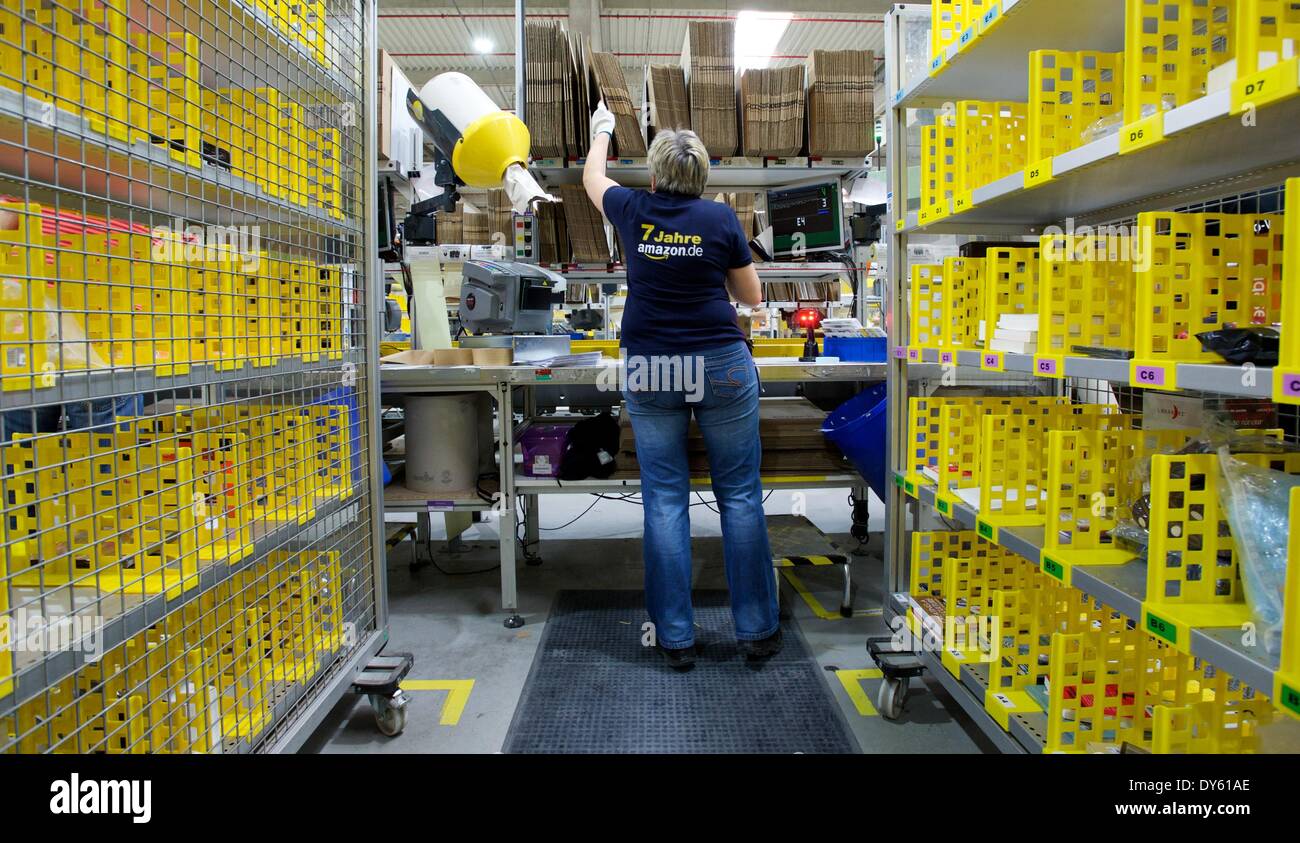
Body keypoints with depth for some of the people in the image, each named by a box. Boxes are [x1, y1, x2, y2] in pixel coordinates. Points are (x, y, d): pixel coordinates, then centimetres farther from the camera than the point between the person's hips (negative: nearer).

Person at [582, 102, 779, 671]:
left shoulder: (633, 212, 3)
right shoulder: (721, 219, -1)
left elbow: (592, 177, 26)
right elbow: (752, 295, 9)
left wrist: (601, 131, 44)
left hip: (650, 369, 1)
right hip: (721, 367, -1)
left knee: (665, 501, 5)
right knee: (740, 495, 6)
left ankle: (675, 638, 10)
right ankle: (756, 630, 13)